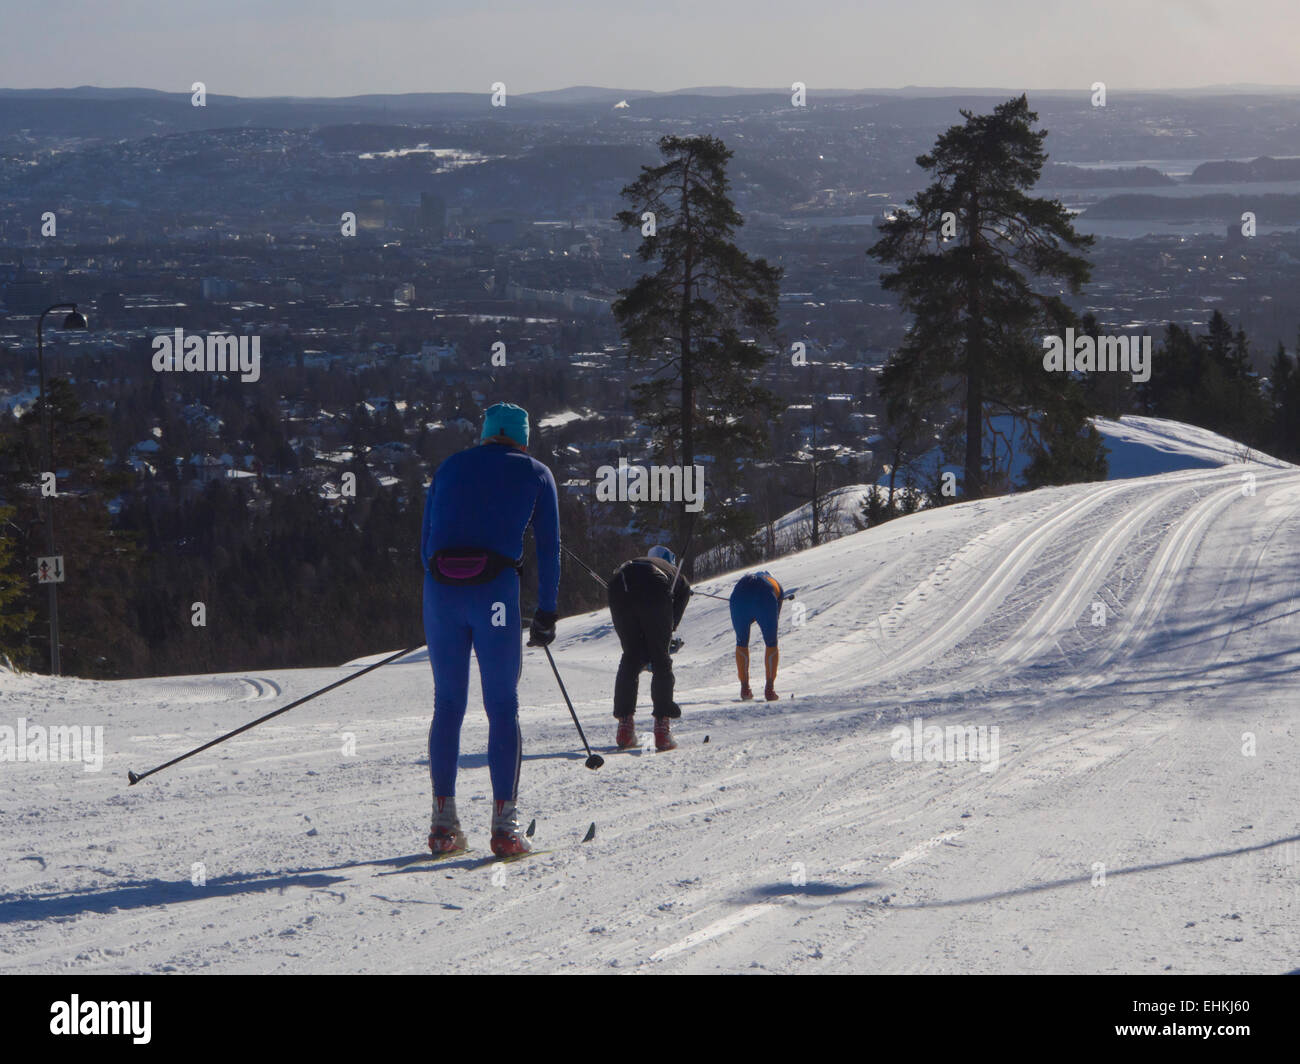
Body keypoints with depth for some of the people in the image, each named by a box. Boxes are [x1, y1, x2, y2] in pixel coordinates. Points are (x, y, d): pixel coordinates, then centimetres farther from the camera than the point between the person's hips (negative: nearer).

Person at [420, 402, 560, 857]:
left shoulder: (450, 467, 21)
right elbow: (549, 547, 10)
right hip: (496, 591, -2)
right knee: (503, 708, 4)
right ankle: (504, 825, -2)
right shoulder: (535, 473, 14)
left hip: (441, 587, 2)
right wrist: (546, 612, 15)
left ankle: (443, 823, 9)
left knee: (448, 704, 12)